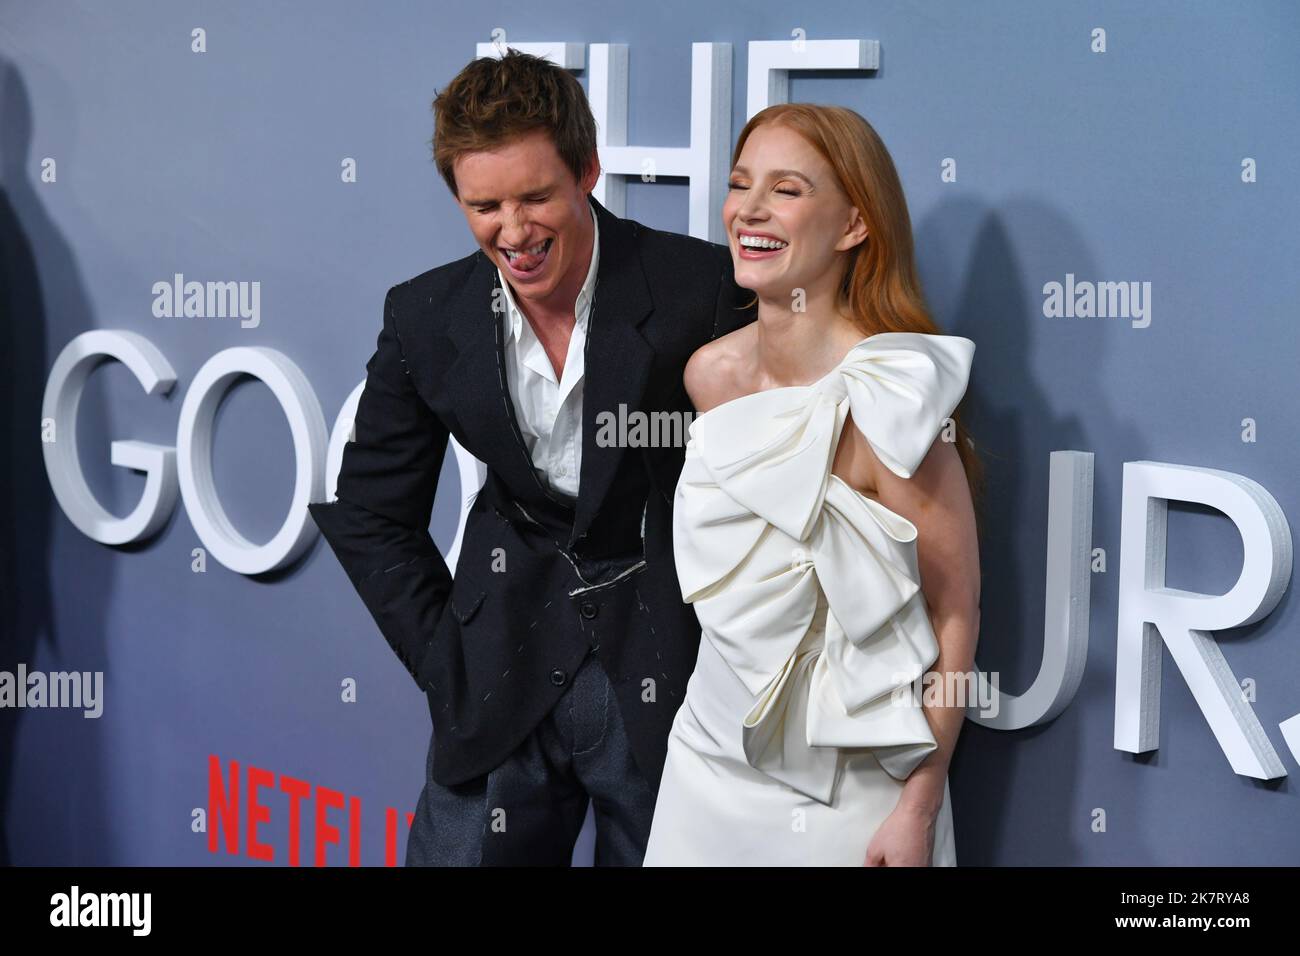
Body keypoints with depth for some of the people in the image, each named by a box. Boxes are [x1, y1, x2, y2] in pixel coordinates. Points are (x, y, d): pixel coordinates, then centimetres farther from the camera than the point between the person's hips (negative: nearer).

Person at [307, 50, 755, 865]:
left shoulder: (704, 290, -13)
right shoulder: (426, 318, -2)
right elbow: (368, 511, 8)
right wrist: (447, 662, 2)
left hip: (668, 672, -2)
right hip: (508, 677, 3)